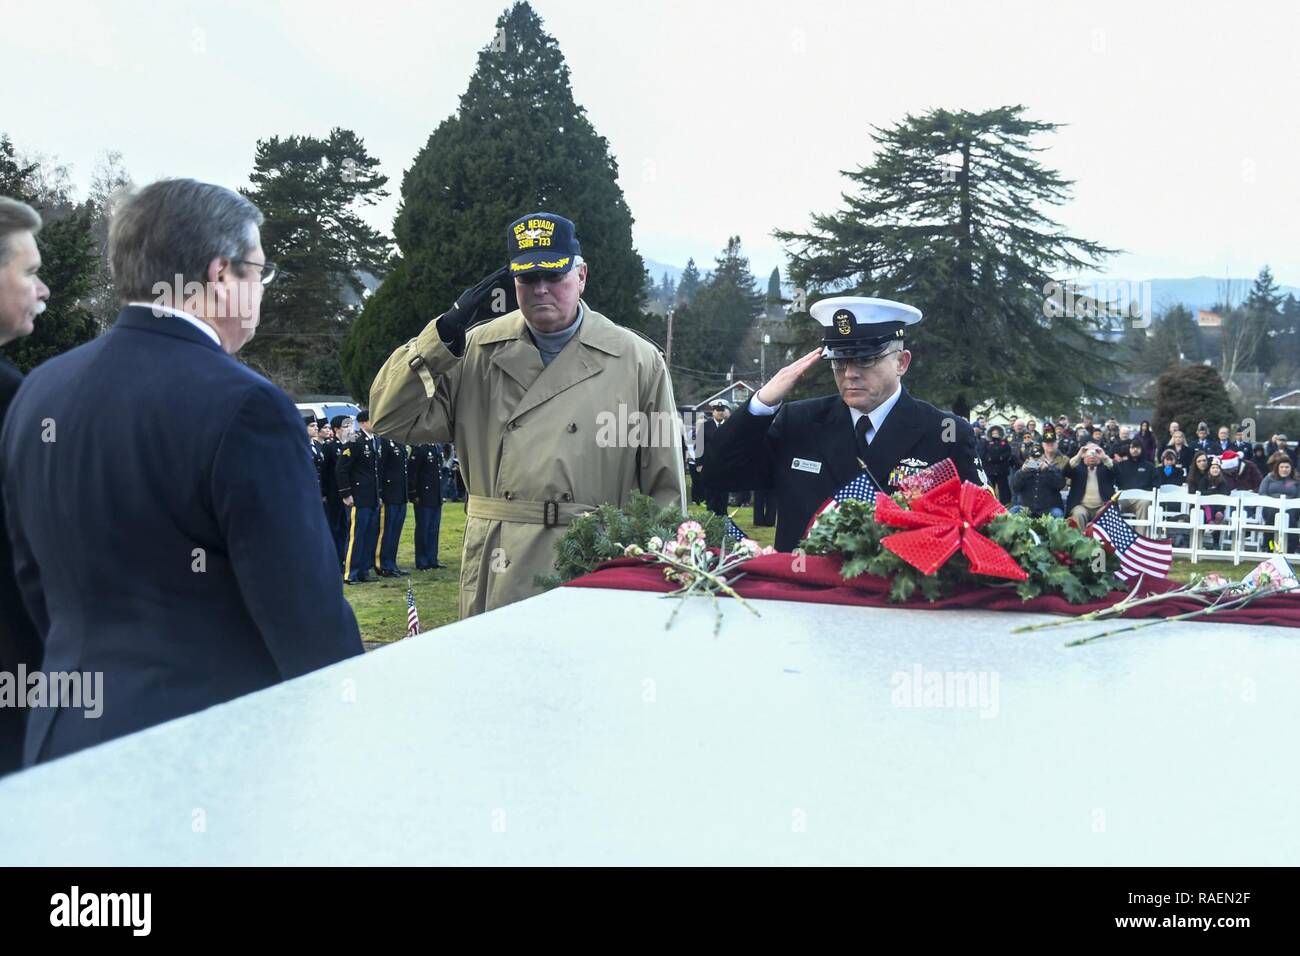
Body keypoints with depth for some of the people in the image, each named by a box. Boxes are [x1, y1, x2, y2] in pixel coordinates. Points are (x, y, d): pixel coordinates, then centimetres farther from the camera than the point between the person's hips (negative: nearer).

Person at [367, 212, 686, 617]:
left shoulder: (638, 361, 3)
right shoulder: (478, 351, 8)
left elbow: (666, 486, 4)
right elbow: (394, 420, 2)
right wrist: (445, 333, -6)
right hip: (495, 580, 2)